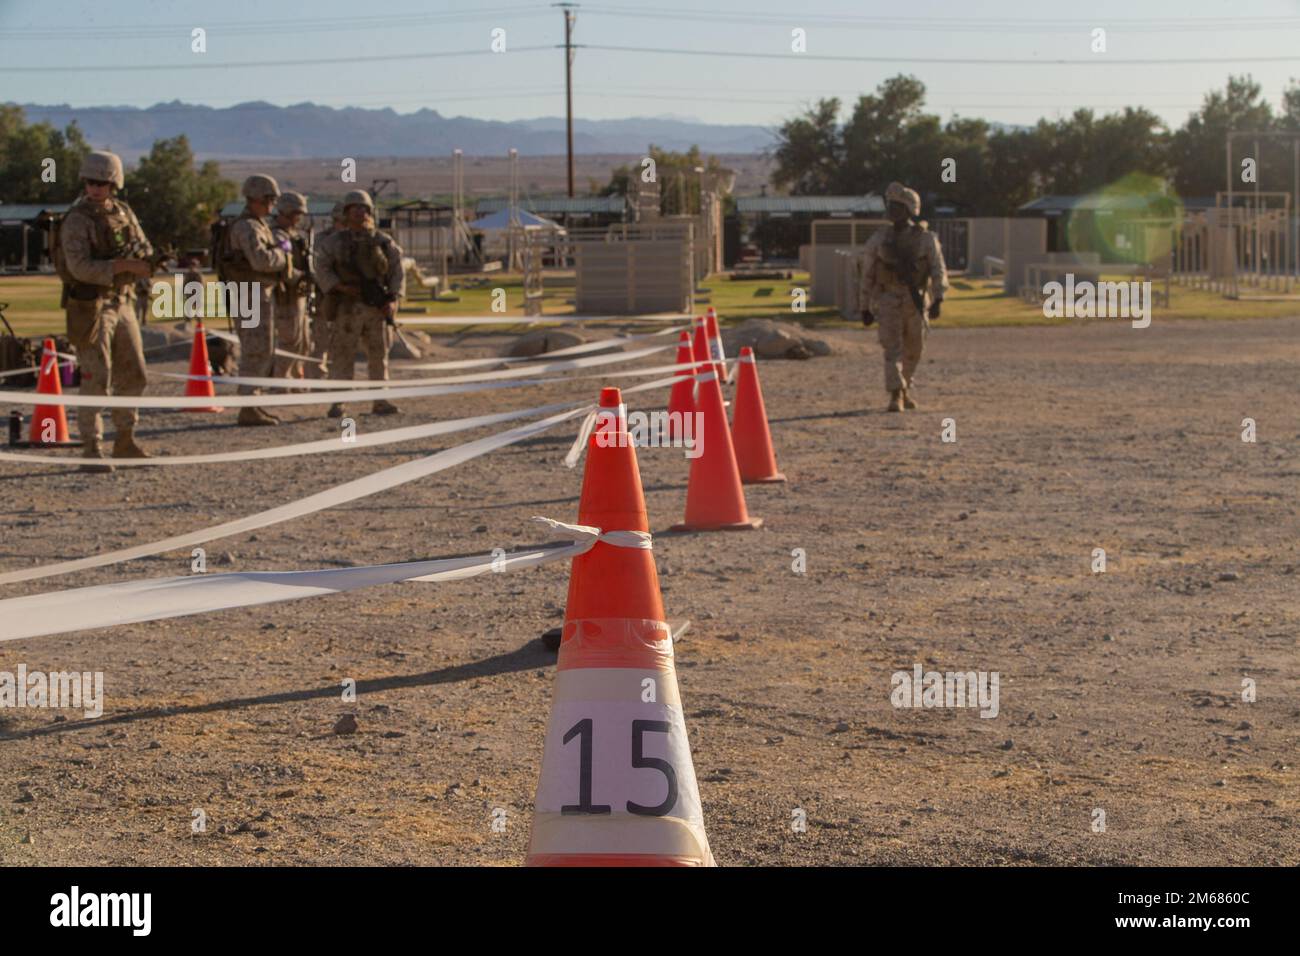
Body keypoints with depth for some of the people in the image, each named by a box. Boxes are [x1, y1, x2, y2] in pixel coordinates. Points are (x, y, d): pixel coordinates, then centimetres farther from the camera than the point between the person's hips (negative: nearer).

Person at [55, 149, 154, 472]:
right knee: (96, 381, -9)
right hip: (89, 308, -7)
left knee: (133, 376, 10)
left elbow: (147, 258, 9)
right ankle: (91, 452, -5)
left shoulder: (124, 213, 7)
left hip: (122, 304, 7)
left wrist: (144, 258, -16)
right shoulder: (77, 220, -14)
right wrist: (126, 265, -28)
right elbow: (80, 267, -25)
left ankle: (125, 442, 23)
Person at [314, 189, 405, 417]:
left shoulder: (384, 242, 4)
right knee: (342, 355, -3)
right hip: (348, 307, -2)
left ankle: (380, 402, 11)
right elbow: (322, 270, -2)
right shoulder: (335, 242, 0)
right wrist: (339, 287, -17)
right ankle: (338, 404, -1)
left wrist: (393, 300, -9)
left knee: (378, 354, 4)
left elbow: (397, 273, 4)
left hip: (377, 309, 2)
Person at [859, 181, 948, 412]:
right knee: (893, 348, -14)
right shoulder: (879, 239, 0)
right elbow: (867, 274, 6)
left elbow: (939, 272, -10)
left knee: (913, 350, 13)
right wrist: (865, 308, 7)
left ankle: (905, 389, 35)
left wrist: (937, 300, -24)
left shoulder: (926, 239, -3)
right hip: (888, 301, -1)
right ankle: (896, 396, -18)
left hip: (916, 301, 1)